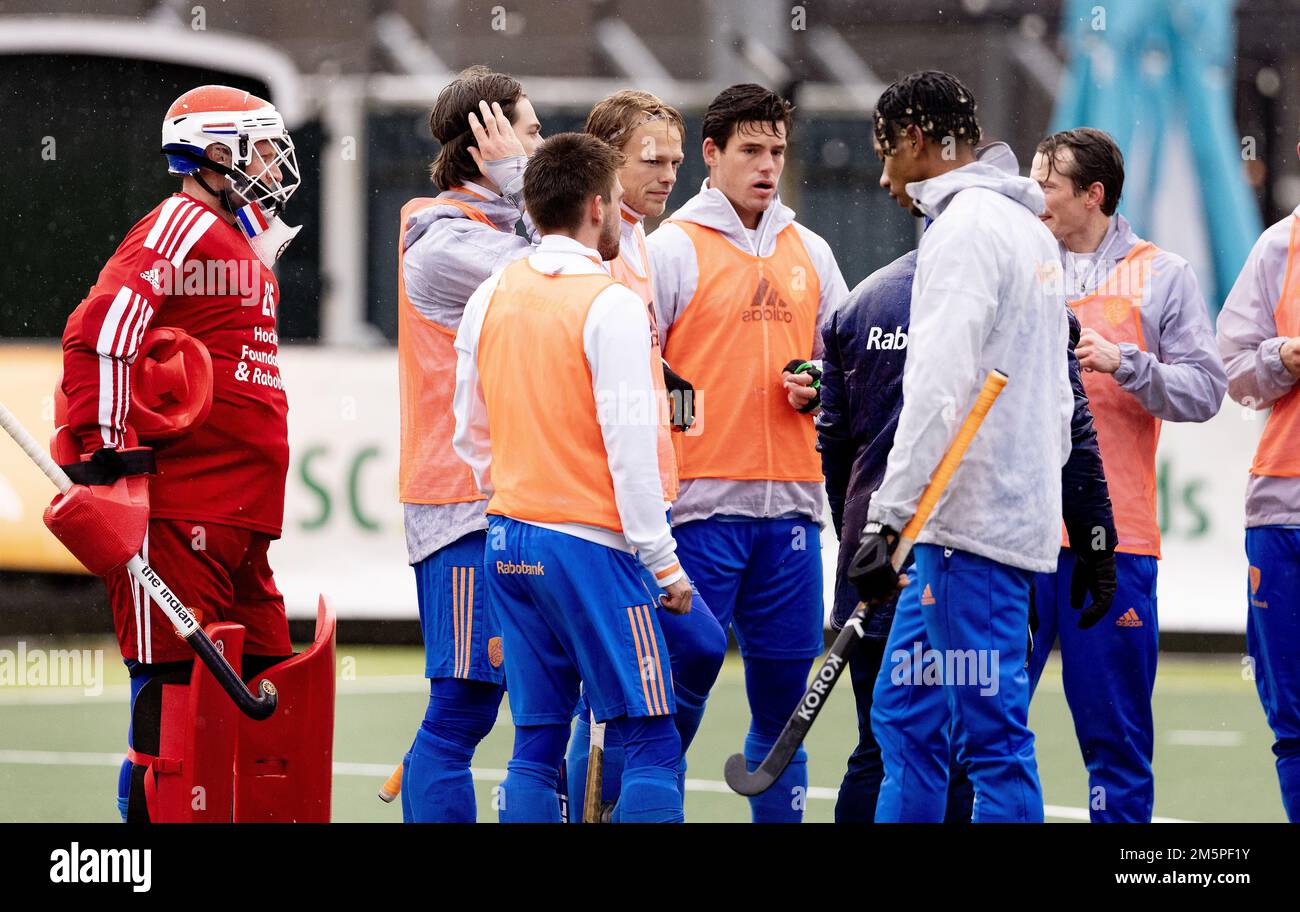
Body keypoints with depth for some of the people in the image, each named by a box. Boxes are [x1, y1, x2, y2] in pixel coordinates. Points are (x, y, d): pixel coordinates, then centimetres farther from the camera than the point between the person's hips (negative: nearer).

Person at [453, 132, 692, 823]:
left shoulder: (491, 297, 8)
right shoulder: (610, 304, -11)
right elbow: (630, 447, -14)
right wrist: (663, 562, -8)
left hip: (509, 539, 7)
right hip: (591, 544, -7)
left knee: (536, 746, 7)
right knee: (651, 742, -3)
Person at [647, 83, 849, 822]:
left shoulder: (809, 252, 14)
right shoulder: (674, 249, -1)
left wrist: (820, 388, 1)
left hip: (790, 504, 5)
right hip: (702, 506, -5)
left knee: (784, 694, 7)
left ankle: (781, 816, 13)